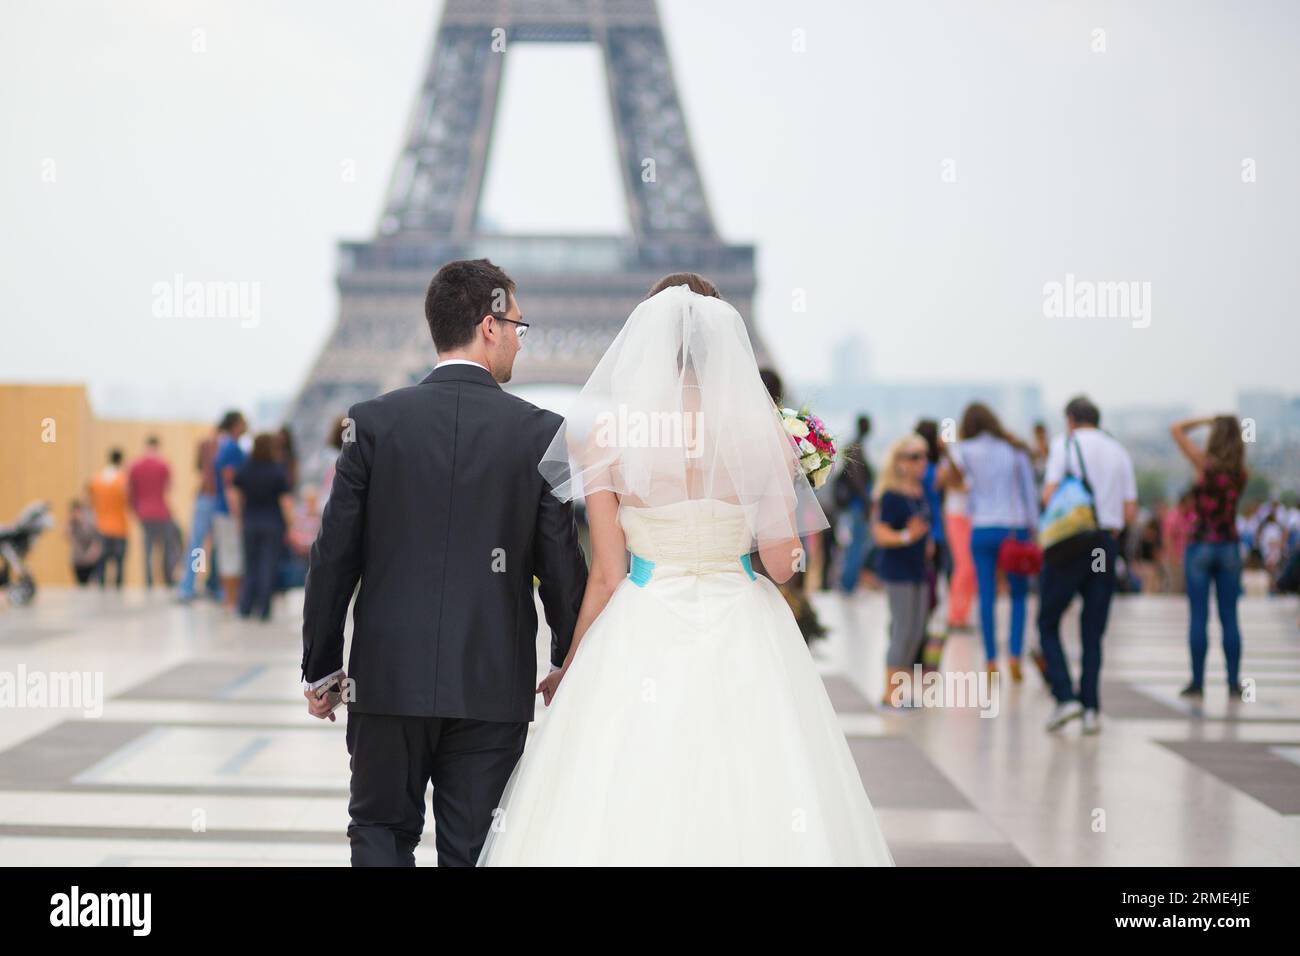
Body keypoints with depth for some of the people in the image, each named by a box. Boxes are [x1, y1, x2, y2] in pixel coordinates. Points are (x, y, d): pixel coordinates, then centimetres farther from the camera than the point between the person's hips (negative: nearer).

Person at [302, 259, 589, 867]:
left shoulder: (373, 422, -3)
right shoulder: (540, 431, -5)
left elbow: (333, 558, -2)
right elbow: (562, 563, -2)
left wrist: (320, 669, 9)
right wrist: (570, 667, 13)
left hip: (389, 679, 0)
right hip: (493, 682, 0)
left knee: (381, 831, 14)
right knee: (470, 848, 8)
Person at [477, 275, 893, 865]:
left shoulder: (604, 434, -5)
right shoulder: (765, 433, -3)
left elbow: (607, 576, -3)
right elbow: (781, 564, -2)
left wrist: (570, 669, 10)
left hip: (642, 642, -1)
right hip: (745, 644, 1)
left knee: (630, 815, 6)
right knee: (747, 808, 9)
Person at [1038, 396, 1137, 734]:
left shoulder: (1065, 443, 1)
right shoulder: (1119, 451, 13)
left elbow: (1049, 494, -10)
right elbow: (1131, 512, 8)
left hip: (1069, 542, -4)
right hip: (1107, 542, 4)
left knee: (1048, 624, 5)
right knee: (1093, 632, 9)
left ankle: (1065, 696, -9)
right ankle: (1091, 709, 5)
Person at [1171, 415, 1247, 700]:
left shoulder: (1205, 465, -9)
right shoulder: (1241, 474, 2)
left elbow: (1177, 429, -3)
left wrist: (1207, 420, 5)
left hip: (1201, 545, -3)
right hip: (1230, 546, 3)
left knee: (1199, 617, -1)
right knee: (1229, 618, 5)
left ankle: (1197, 683, -1)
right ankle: (1234, 684, 4)